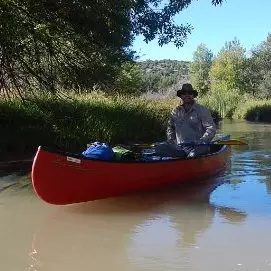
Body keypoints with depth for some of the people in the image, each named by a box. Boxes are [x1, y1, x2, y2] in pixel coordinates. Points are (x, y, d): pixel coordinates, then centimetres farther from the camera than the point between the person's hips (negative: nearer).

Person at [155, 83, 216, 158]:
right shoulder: (176, 111, 13)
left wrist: (200, 142, -16)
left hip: (197, 146, -4)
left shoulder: (202, 110, 2)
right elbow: (170, 127, 27)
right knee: (159, 148, -18)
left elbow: (212, 129, -4)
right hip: (179, 147, 5)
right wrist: (171, 140, 9)